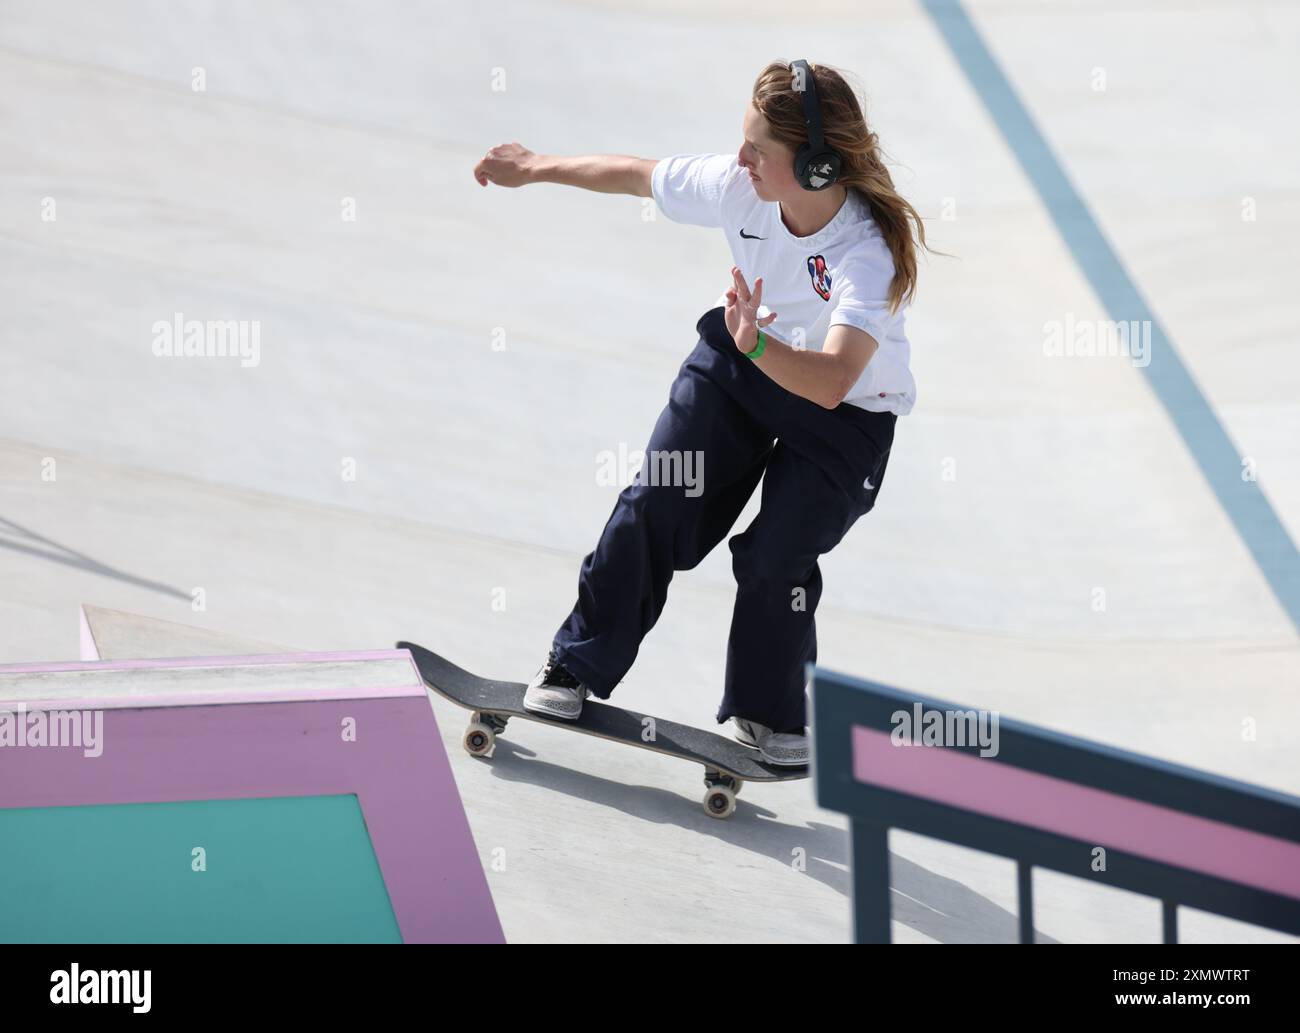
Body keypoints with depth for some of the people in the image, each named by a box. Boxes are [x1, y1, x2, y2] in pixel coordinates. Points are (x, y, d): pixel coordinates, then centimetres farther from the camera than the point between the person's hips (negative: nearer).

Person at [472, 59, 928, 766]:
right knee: (654, 507, -1)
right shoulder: (737, 186, -25)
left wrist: (757, 343, -68)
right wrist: (535, 169, 8)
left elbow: (830, 383, -51)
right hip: (741, 360, 4)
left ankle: (769, 716, 18)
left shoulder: (871, 254, -38)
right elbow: (638, 176, -5)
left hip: (846, 410, -4)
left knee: (778, 557, -8)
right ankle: (577, 666, 17)